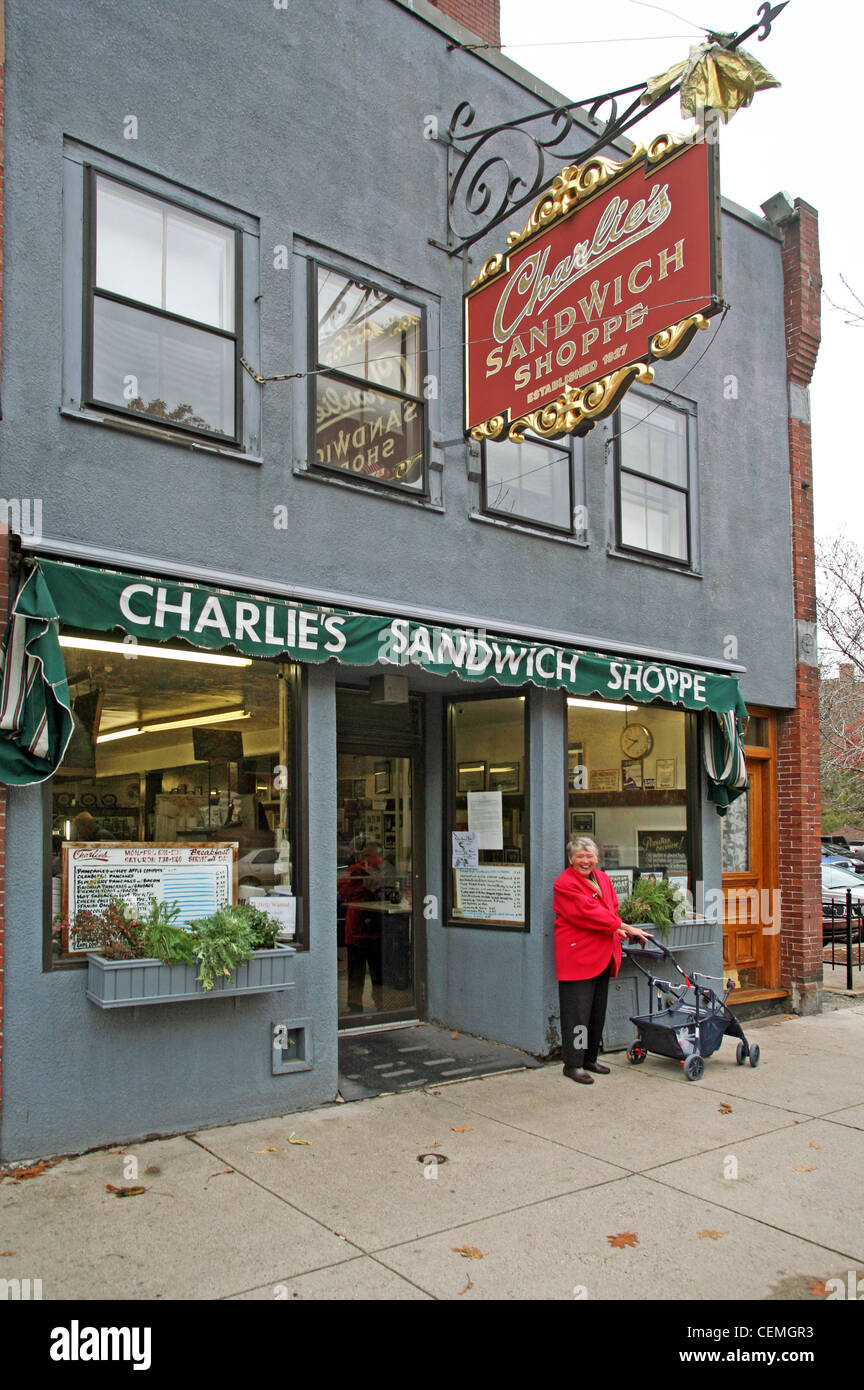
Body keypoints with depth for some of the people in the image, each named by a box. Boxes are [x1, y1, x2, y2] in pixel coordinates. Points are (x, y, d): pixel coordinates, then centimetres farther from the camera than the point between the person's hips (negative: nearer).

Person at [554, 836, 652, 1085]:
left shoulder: (602, 878, 14)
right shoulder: (564, 883, -11)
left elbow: (612, 908, 19)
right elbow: (588, 914, -18)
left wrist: (617, 930, -3)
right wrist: (623, 927, -17)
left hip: (602, 956, 8)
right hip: (576, 955, -8)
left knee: (598, 1011, 14)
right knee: (578, 1012, -5)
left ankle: (590, 1058, 25)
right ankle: (573, 1064, 3)